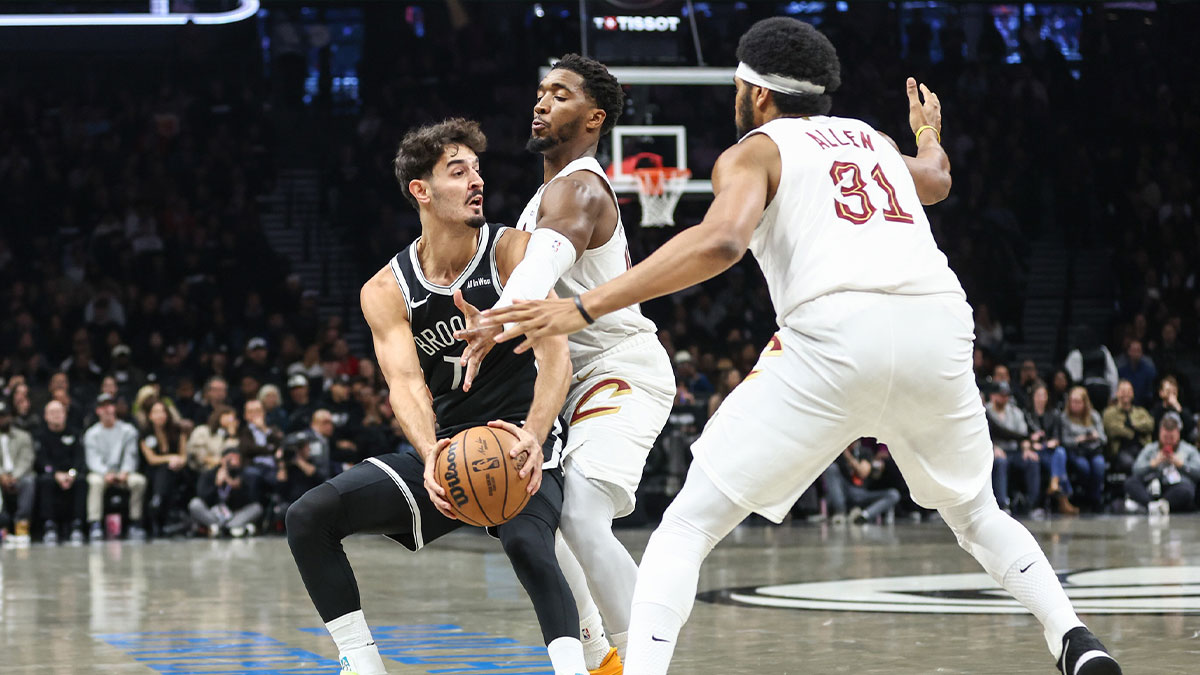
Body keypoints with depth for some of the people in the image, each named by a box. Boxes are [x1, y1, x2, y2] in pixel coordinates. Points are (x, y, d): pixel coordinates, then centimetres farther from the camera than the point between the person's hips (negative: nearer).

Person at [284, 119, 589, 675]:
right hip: (442, 449, 4)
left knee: (528, 546, -36)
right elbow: (406, 382, -13)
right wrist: (431, 456, -36)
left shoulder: (512, 253, -7)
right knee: (308, 517, -9)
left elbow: (555, 353, -18)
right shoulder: (386, 290, 0)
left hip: (520, 444, -4)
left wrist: (534, 437, -38)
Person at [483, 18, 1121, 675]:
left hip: (839, 332, -5)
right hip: (939, 328, 5)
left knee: (688, 524, 2)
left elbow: (720, 241, -8)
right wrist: (928, 135, 79)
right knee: (974, 514, 31)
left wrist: (584, 308, -12)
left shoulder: (754, 152, 14)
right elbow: (936, 177, 55)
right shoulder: (870, 138, 31)